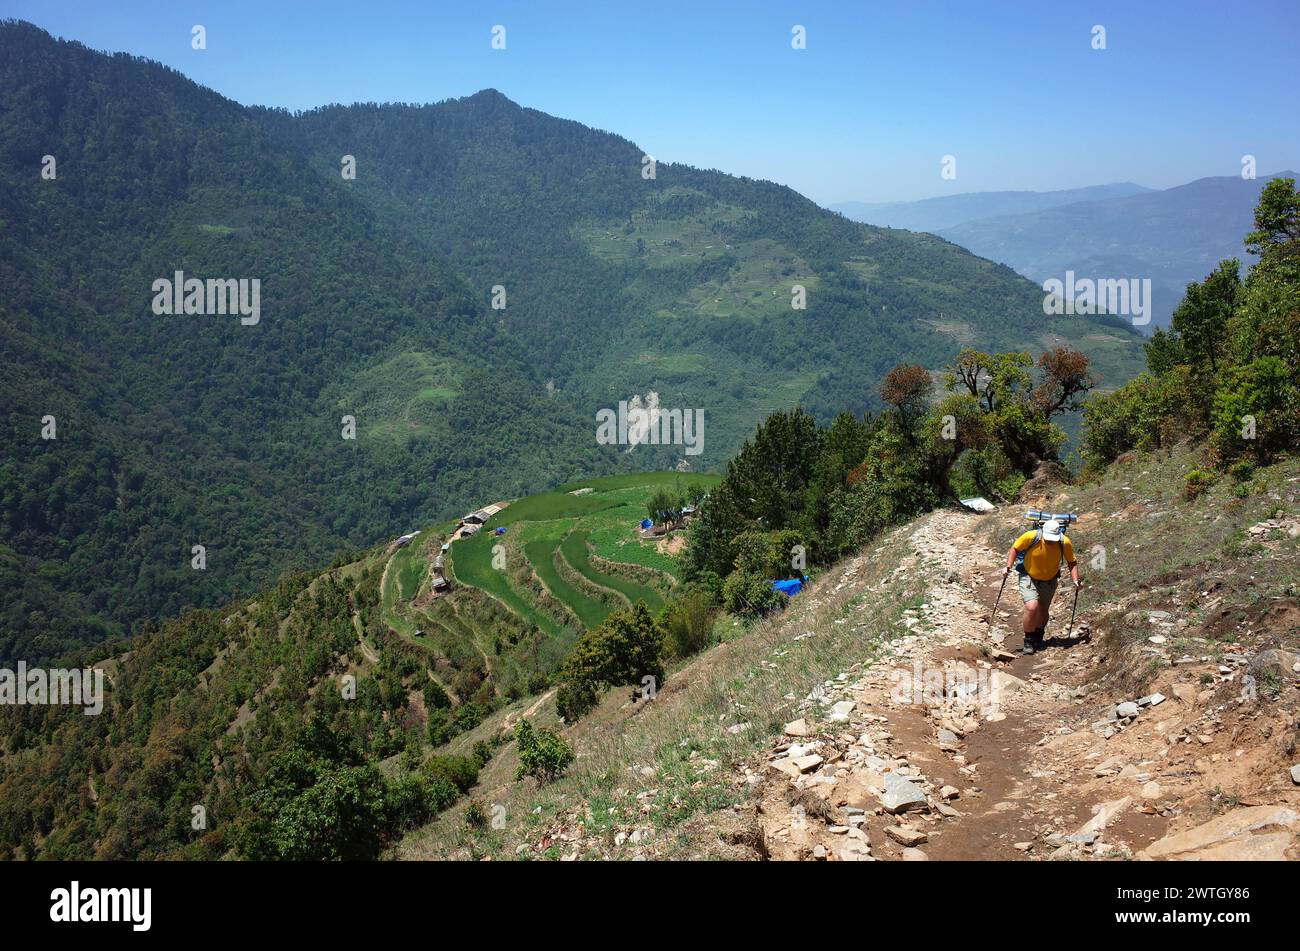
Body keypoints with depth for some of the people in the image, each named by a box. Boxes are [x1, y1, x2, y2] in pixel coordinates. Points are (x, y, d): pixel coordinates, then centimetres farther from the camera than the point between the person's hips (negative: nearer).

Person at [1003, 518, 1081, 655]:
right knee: (1032, 607, -20)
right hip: (1029, 577, -3)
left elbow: (1072, 562, -7)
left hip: (1049, 581, 3)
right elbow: (1015, 549, -11)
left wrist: (1076, 580, -19)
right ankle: (1028, 641, 0)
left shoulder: (1065, 543, -24)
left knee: (1043, 611, 15)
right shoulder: (1031, 537, -29)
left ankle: (1038, 638, 43)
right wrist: (1008, 567, -20)